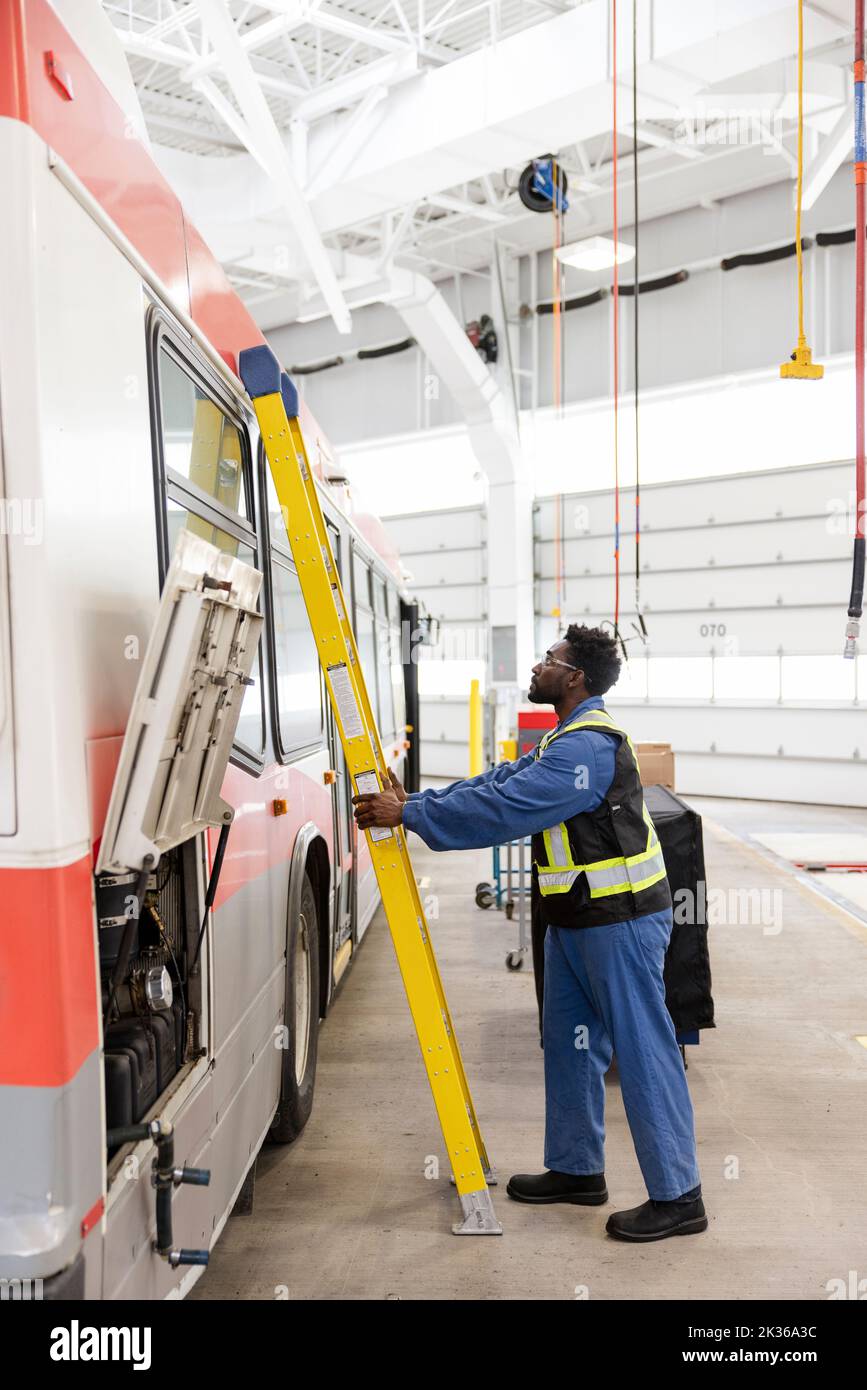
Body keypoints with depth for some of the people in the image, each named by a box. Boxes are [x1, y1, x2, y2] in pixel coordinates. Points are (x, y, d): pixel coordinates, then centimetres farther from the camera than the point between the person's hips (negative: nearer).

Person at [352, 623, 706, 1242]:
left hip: (620, 921, -11)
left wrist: (410, 814, -22)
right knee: (569, 1041, 18)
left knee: (642, 1050, 0)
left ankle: (677, 1196, 14)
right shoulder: (569, 740, 14)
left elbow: (503, 809, -28)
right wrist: (414, 802, 0)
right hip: (578, 919, 11)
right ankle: (576, 1169, 33)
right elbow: (500, 783, 10)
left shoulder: (588, 747, -22)